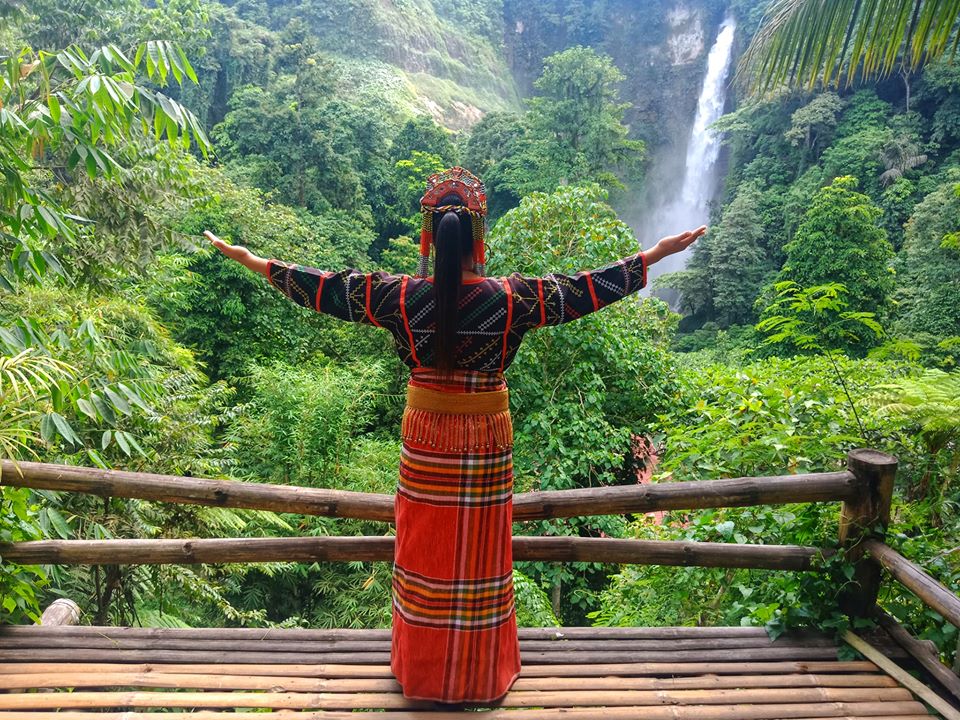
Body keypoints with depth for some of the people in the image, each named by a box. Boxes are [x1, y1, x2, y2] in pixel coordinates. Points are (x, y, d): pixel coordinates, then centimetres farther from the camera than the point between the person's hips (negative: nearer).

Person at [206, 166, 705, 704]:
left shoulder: (400, 296, -11)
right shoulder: (511, 298, -14)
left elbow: (323, 288, -1)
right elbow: (586, 290, -6)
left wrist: (252, 261, 13)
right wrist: (655, 255, 6)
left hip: (426, 442, 1)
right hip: (487, 444, -1)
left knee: (425, 553, 16)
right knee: (480, 556, 13)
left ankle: (420, 669, 37)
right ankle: (481, 677, 34)